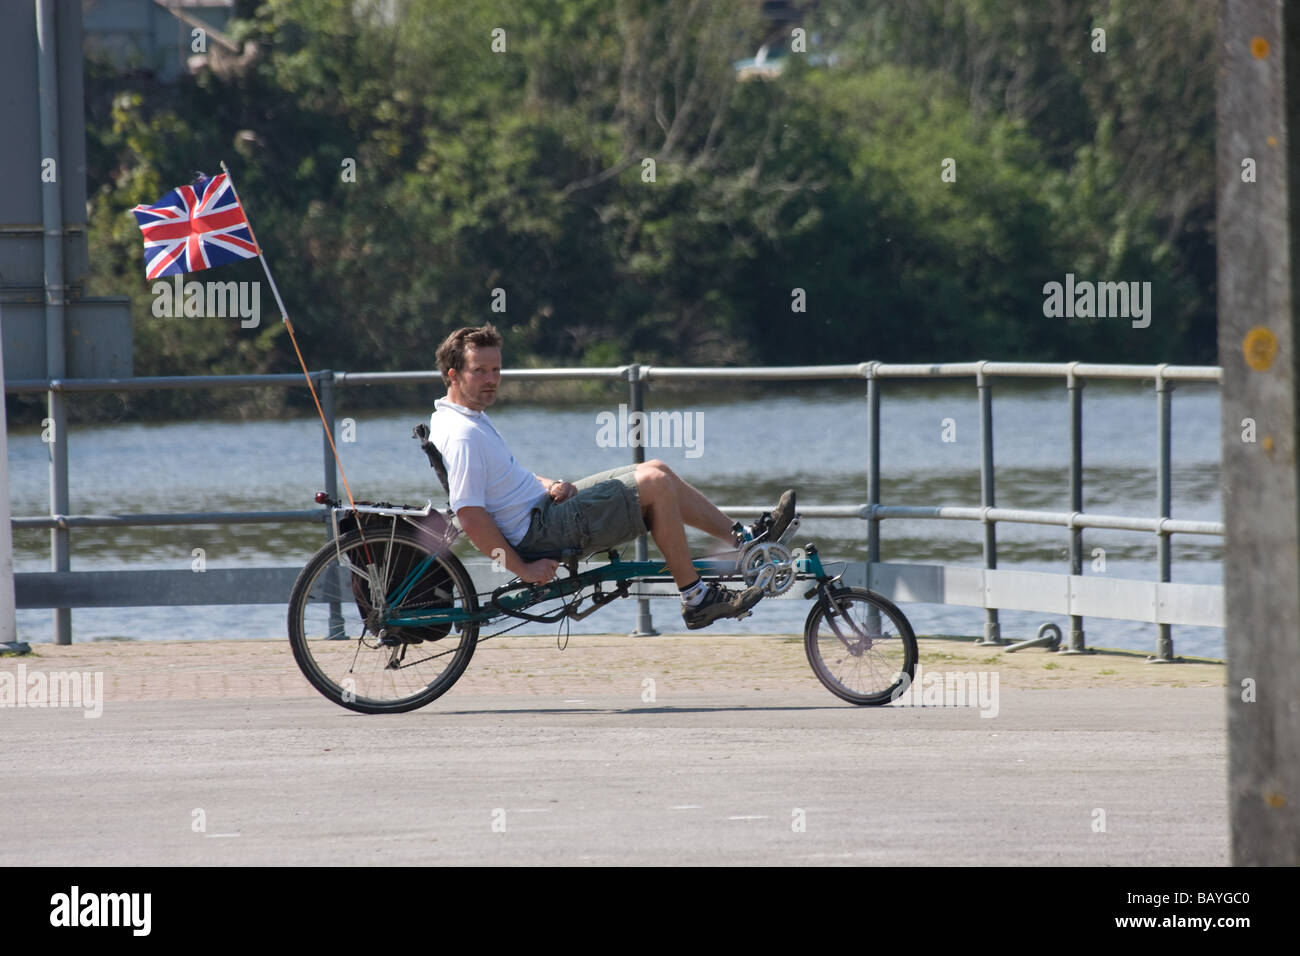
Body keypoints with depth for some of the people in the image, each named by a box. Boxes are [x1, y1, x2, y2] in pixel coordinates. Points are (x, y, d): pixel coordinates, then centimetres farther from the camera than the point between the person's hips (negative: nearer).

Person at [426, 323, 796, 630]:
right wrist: (523, 569, -24)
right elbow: (470, 518, -28)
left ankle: (744, 538, 24)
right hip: (538, 532, -11)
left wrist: (547, 485, 6)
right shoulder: (461, 435, -23)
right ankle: (696, 600, -6)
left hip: (542, 507, 11)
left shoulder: (472, 417, 12)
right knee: (655, 484, -12)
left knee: (657, 472, 13)